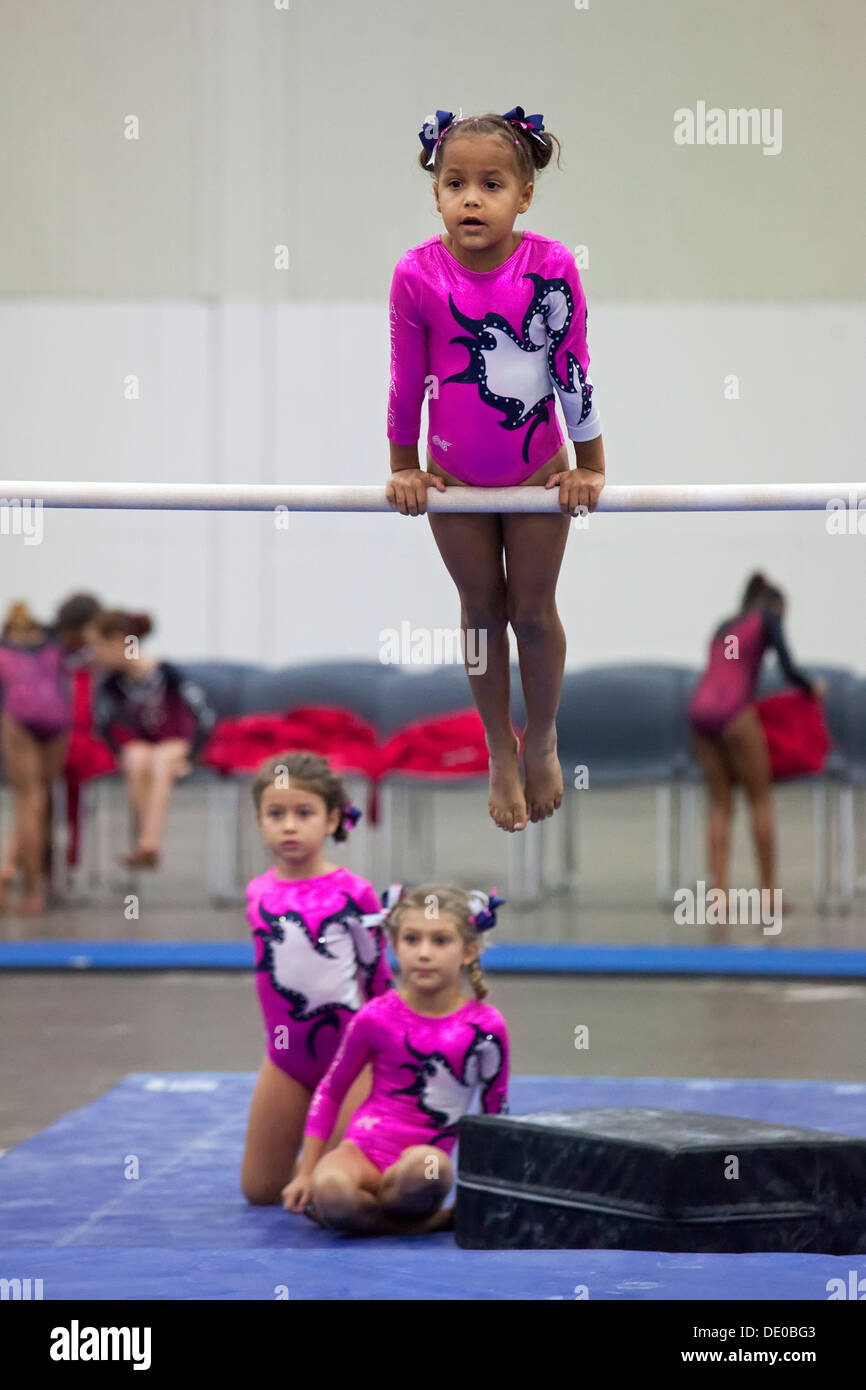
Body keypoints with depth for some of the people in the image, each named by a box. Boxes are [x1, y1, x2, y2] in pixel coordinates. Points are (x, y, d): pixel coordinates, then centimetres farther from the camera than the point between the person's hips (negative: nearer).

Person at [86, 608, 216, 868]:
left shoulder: (166, 673, -22)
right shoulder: (112, 683, -10)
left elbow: (204, 716, -21)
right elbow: (103, 722, 4)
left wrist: (187, 757, -22)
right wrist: (123, 754, -4)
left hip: (176, 742, -3)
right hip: (139, 743, 3)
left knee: (160, 761, -36)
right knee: (137, 762, -32)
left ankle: (150, 842, -47)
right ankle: (149, 845, -33)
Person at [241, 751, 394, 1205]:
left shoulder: (352, 893, -9)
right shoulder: (257, 893, 3)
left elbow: (377, 976, 0)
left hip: (351, 1053, -4)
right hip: (286, 1056, 5)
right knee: (259, 1189, 9)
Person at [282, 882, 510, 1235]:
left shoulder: (486, 1027, -1)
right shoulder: (377, 1017, -1)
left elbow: (496, 1112, 11)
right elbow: (330, 1091, 12)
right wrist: (306, 1172, 10)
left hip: (424, 1157, 1)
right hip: (361, 1150, -1)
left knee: (426, 1165, -39)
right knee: (329, 1192, -38)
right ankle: (435, 1221, -14)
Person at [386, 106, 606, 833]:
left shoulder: (551, 267, -20)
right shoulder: (418, 275, -19)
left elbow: (573, 369, -10)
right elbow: (407, 378, -6)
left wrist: (589, 466, -2)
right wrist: (403, 466, 3)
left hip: (538, 471, -1)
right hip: (453, 475, 1)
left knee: (534, 610, 11)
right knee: (482, 610, 15)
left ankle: (542, 739, 34)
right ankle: (500, 750, 31)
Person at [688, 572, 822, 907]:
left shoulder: (724, 627, 28)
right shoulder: (767, 618, 9)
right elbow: (789, 669, 0)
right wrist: (813, 688, 18)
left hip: (700, 709, 6)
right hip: (732, 710, -6)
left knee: (720, 804, 7)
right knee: (760, 799, 4)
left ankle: (719, 889, -5)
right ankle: (769, 891, 3)